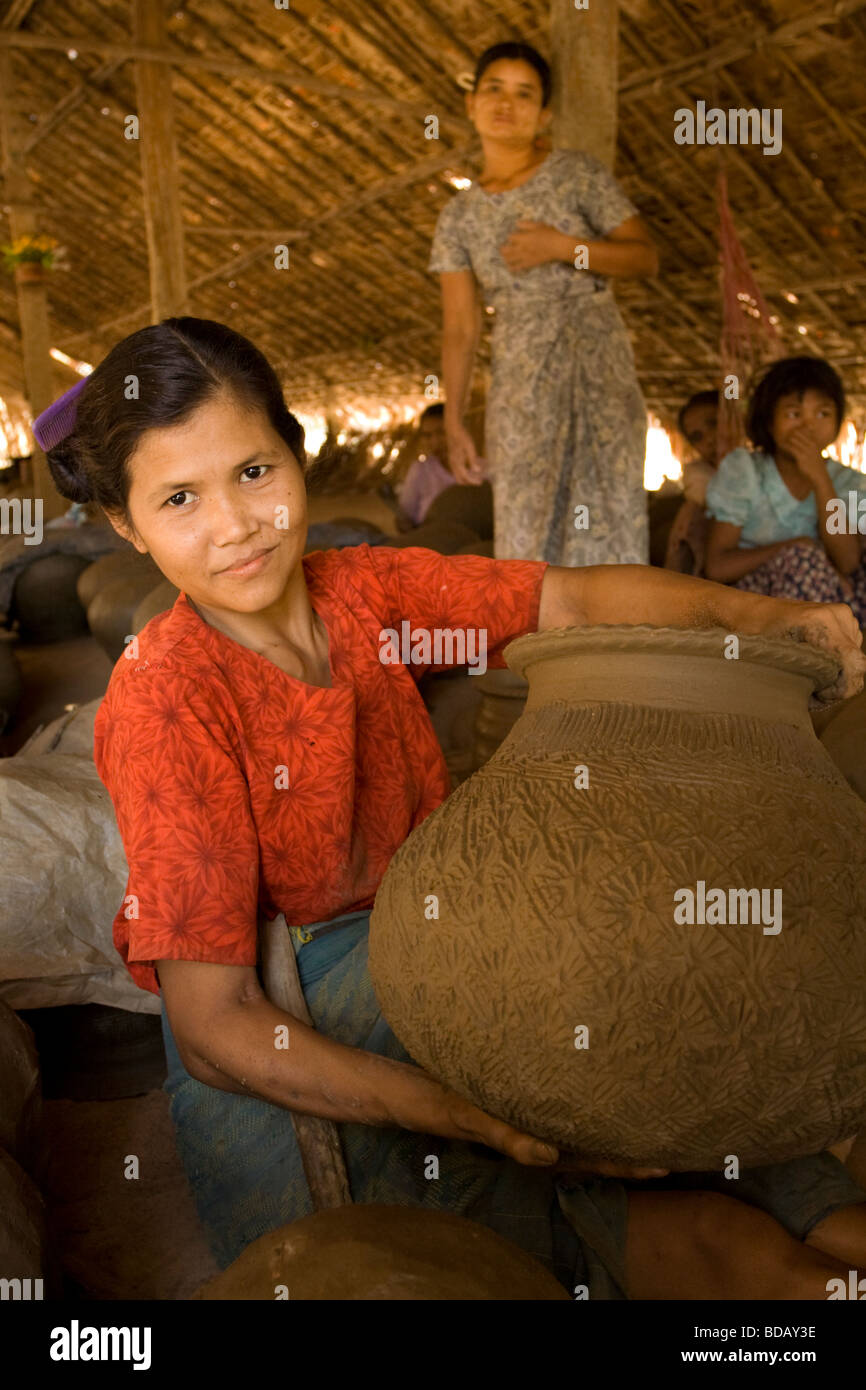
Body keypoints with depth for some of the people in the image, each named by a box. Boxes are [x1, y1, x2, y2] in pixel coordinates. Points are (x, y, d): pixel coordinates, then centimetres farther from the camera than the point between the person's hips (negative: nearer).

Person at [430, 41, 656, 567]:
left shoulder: (578, 174, 5)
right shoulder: (459, 216, 11)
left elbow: (646, 257, 2)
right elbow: (460, 328, 8)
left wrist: (564, 247, -11)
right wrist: (454, 421, 1)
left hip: (599, 367, -2)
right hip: (518, 381, 2)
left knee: (607, 515, -9)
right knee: (526, 530, -2)